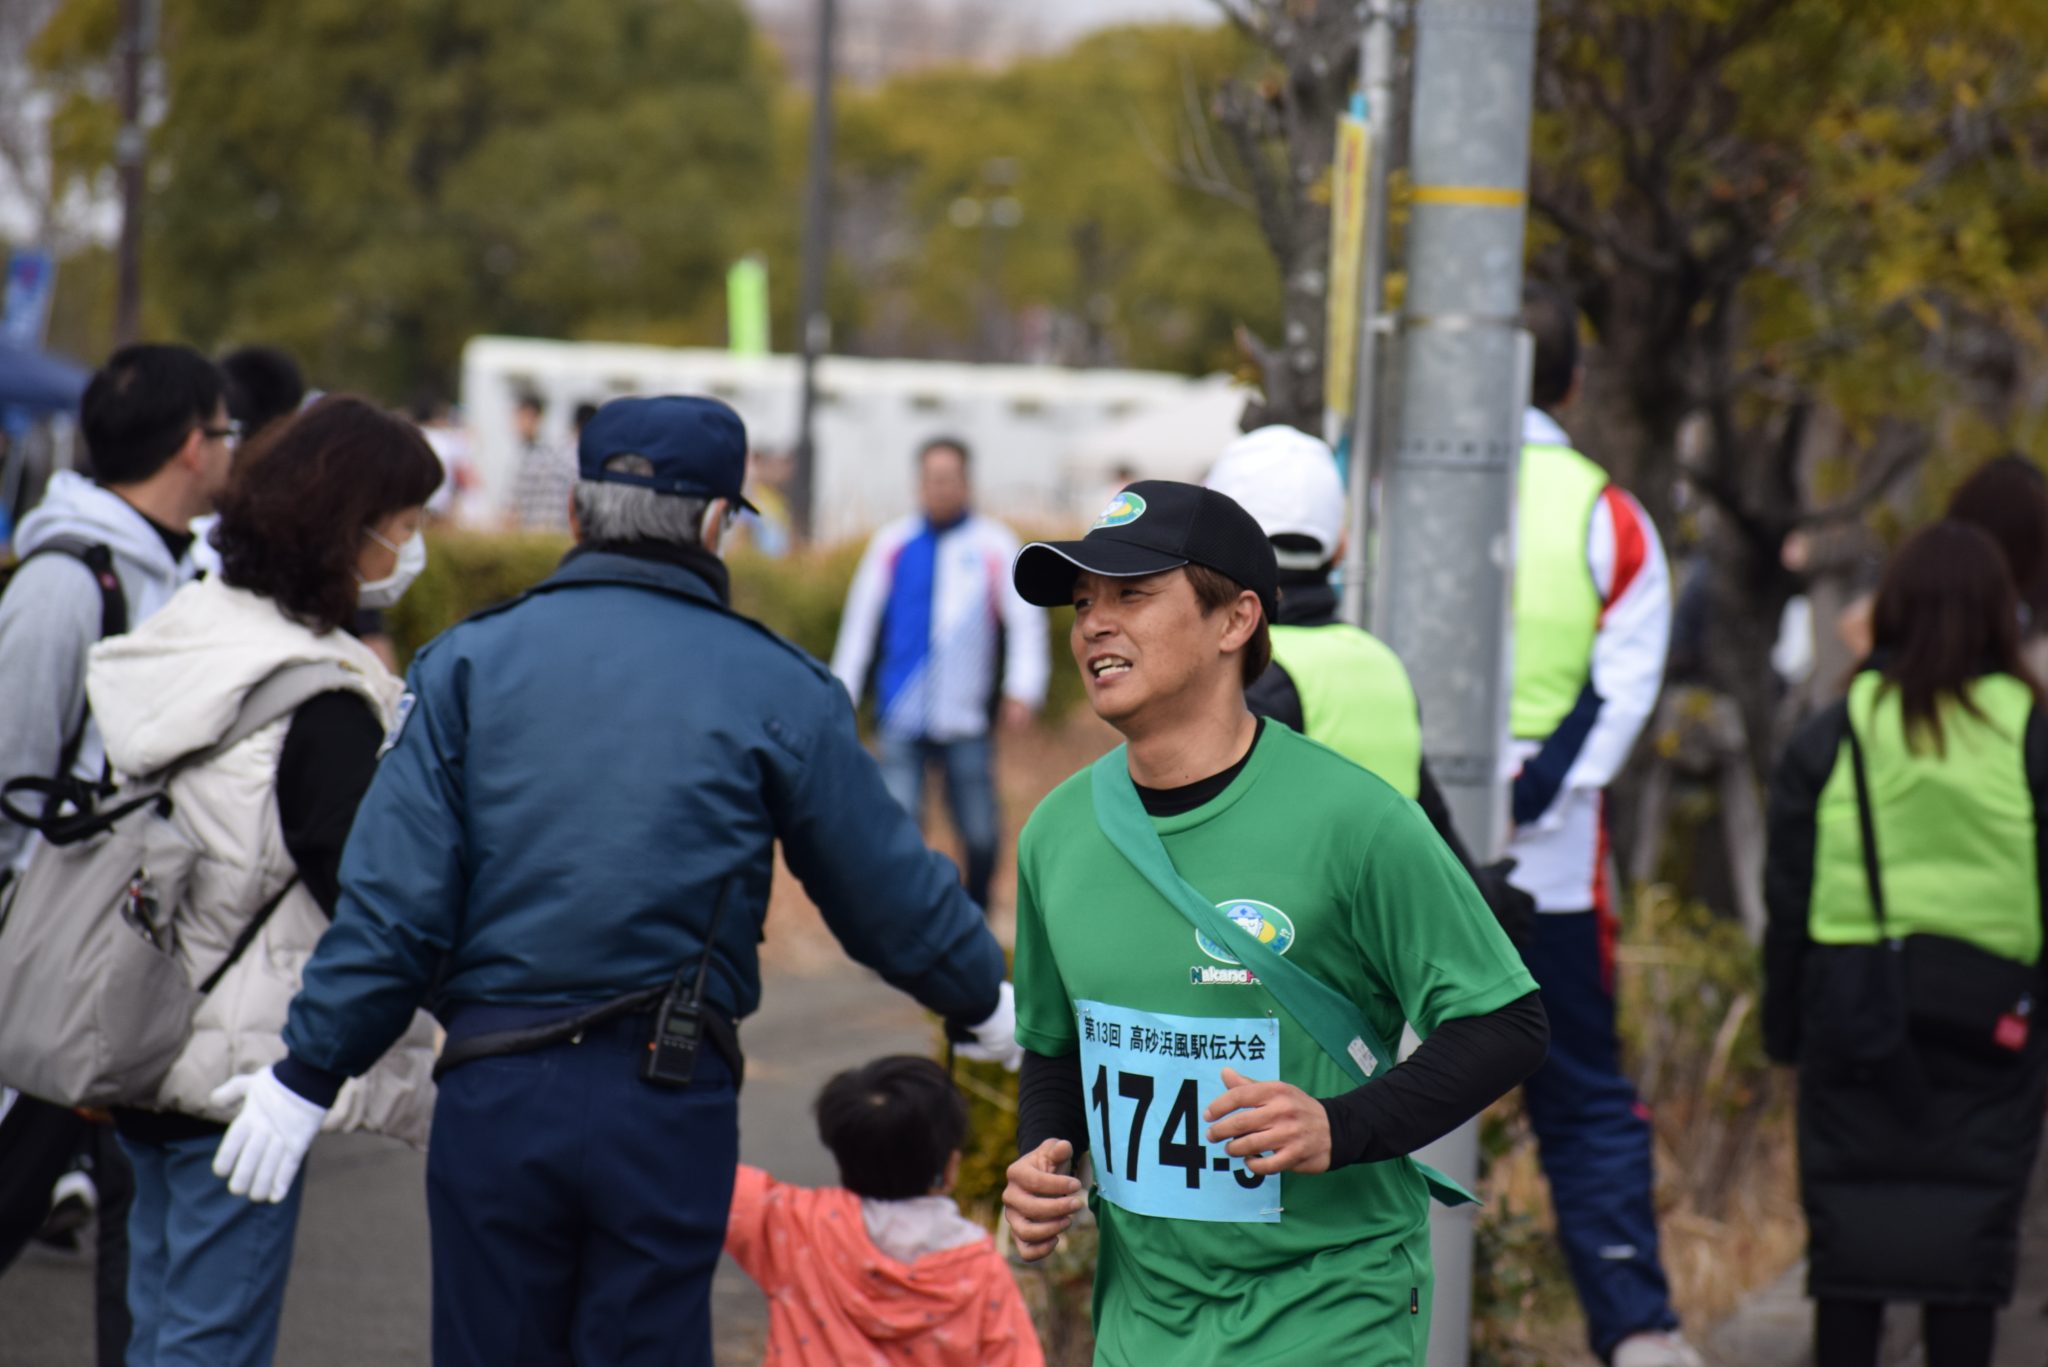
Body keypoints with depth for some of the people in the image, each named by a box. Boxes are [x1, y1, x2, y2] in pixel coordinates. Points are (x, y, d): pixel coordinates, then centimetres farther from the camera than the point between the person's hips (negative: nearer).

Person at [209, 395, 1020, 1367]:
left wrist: (309, 1071, 3)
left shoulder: (469, 663, 3)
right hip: (673, 1103, -1)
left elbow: (393, 899, -3)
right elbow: (886, 887, 10)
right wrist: (983, 1003, 27)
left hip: (494, 1096, 1)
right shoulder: (775, 690, 2)